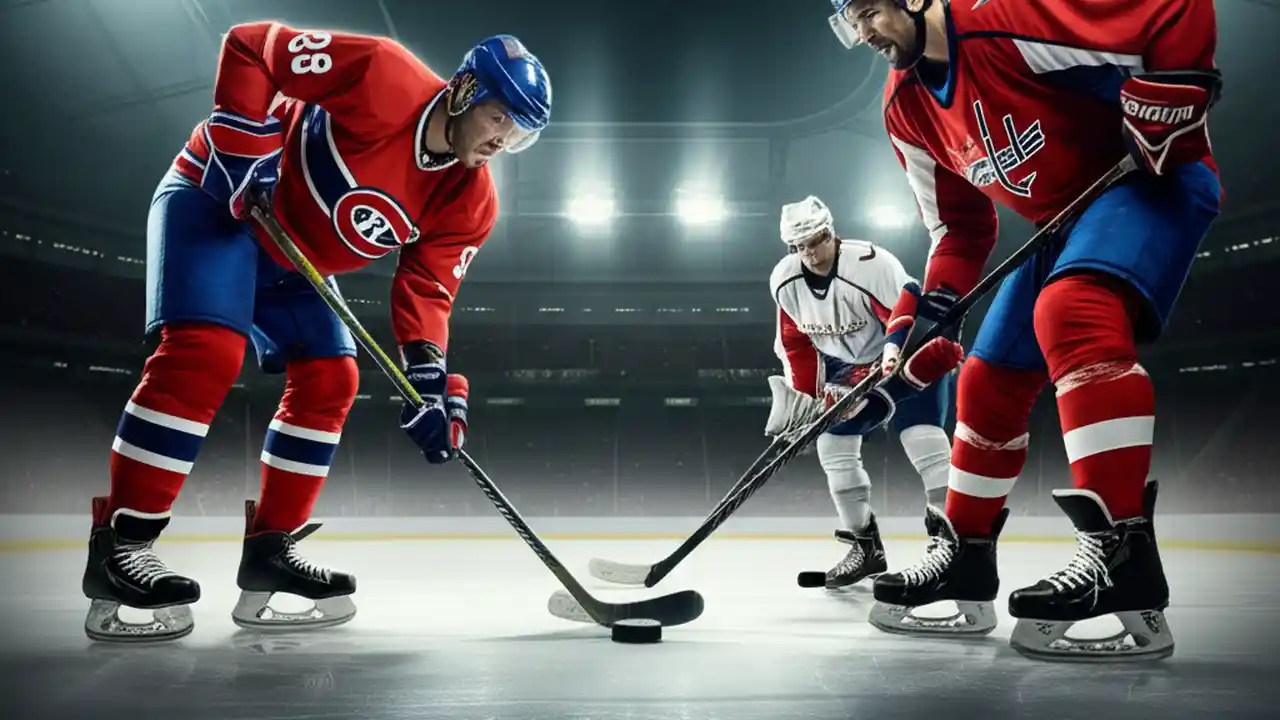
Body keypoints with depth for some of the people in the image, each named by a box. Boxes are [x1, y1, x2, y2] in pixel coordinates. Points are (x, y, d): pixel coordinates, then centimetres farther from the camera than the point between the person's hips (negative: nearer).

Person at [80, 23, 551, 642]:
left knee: (331, 379, -1)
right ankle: (120, 545, -16)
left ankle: (269, 550, 8)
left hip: (294, 260, 8)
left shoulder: (471, 202, -8)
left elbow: (427, 286, -7)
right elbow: (249, 46, -22)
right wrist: (242, 146, -26)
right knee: (206, 351, -24)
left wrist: (429, 381, -18)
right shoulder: (383, 78, -27)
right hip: (218, 199, -8)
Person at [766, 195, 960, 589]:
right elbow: (794, 342, 2)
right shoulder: (784, 280, -9)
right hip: (847, 366, 6)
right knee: (833, 446, -1)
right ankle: (865, 545, 9)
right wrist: (802, 395, -2)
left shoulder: (872, 265, -31)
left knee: (922, 439, -22)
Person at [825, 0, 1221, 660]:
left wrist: (1164, 116, -23)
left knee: (1071, 312, -35)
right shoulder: (906, 109, 2)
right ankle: (965, 561, 18)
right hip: (1059, 221, 9)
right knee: (989, 383, 6)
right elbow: (960, 226, 9)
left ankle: (1122, 555, -34)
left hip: (1149, 179, -8)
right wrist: (921, 320, 0)